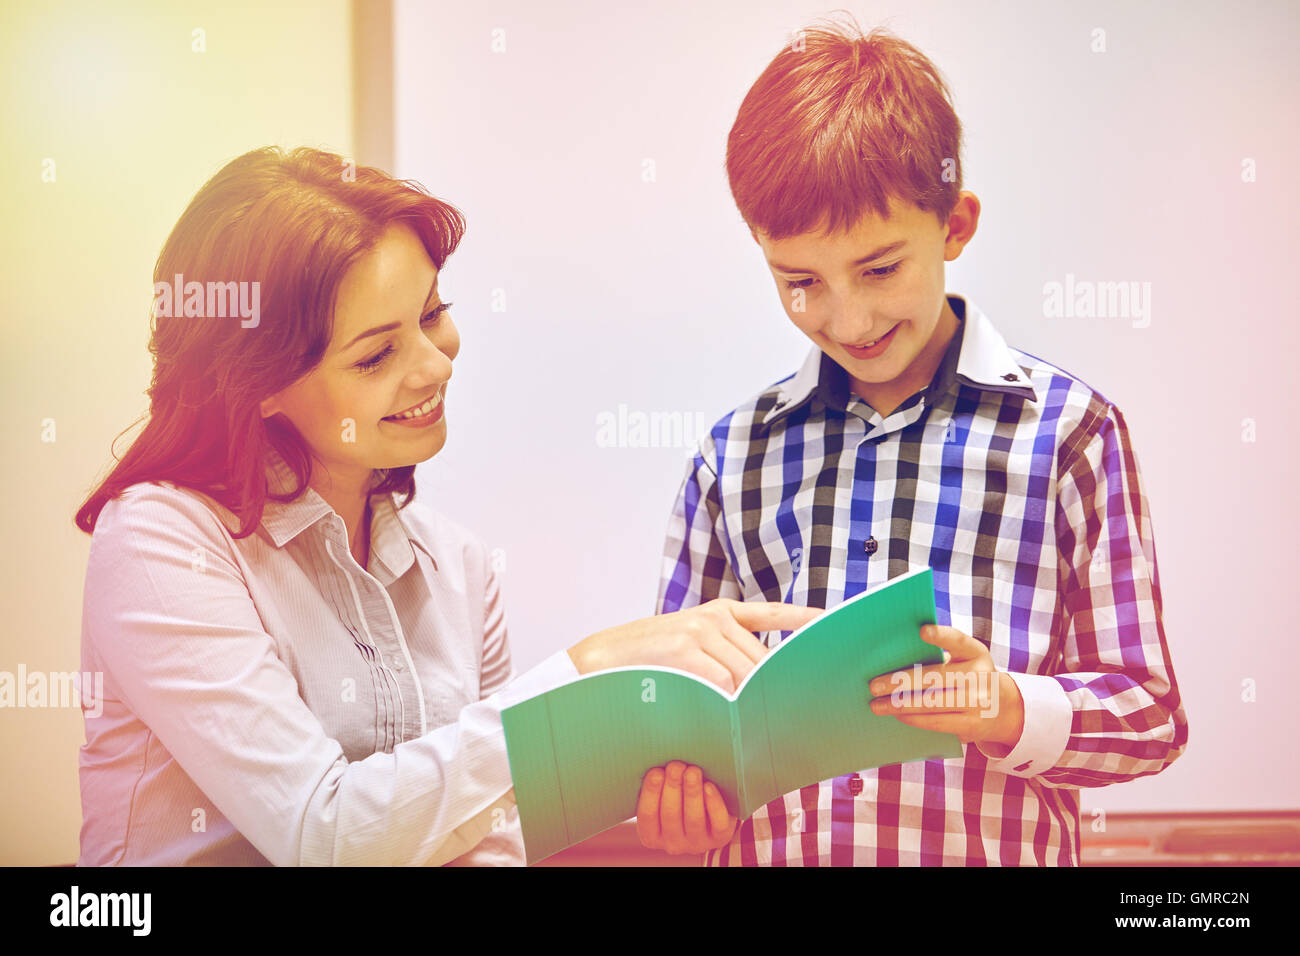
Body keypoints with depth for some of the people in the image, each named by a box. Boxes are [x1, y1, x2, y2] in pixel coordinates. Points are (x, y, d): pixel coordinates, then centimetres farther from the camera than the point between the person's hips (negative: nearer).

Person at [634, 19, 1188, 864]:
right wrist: (676, 797, -7)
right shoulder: (732, 455, 7)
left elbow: (1150, 712, 1)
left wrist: (1012, 711, -16)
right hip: (768, 847, 3)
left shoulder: (1066, 429, 0)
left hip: (992, 848, -2)